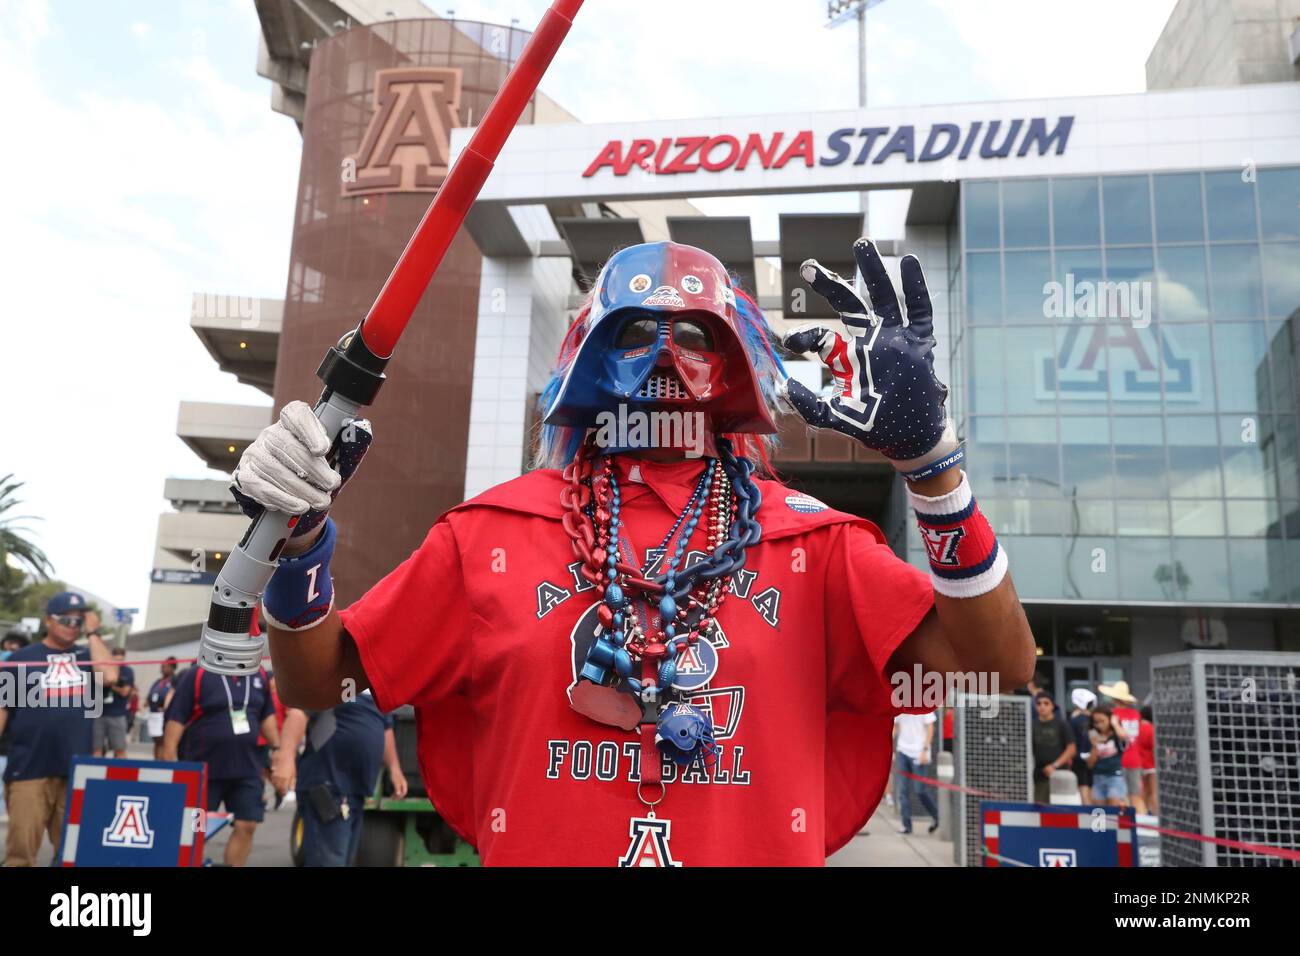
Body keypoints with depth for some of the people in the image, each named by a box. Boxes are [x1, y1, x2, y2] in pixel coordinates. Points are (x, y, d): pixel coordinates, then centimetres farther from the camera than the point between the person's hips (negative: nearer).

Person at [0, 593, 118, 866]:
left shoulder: (86, 656, 10)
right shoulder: (22, 658, 5)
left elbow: (110, 676, -11)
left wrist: (92, 633, -4)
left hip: (76, 770, 2)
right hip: (29, 769, -2)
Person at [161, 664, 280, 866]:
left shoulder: (259, 676, 5)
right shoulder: (197, 675, -10)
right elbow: (175, 718, -11)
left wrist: (277, 749, 10)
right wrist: (169, 762, -14)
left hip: (247, 769, 4)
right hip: (203, 770, -4)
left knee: (246, 826, 3)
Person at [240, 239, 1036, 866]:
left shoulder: (809, 541, 1)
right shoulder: (494, 531, 2)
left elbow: (1002, 664, -5)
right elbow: (317, 682, 8)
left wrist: (928, 453, -13)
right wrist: (299, 543, -10)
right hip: (537, 845, 0)